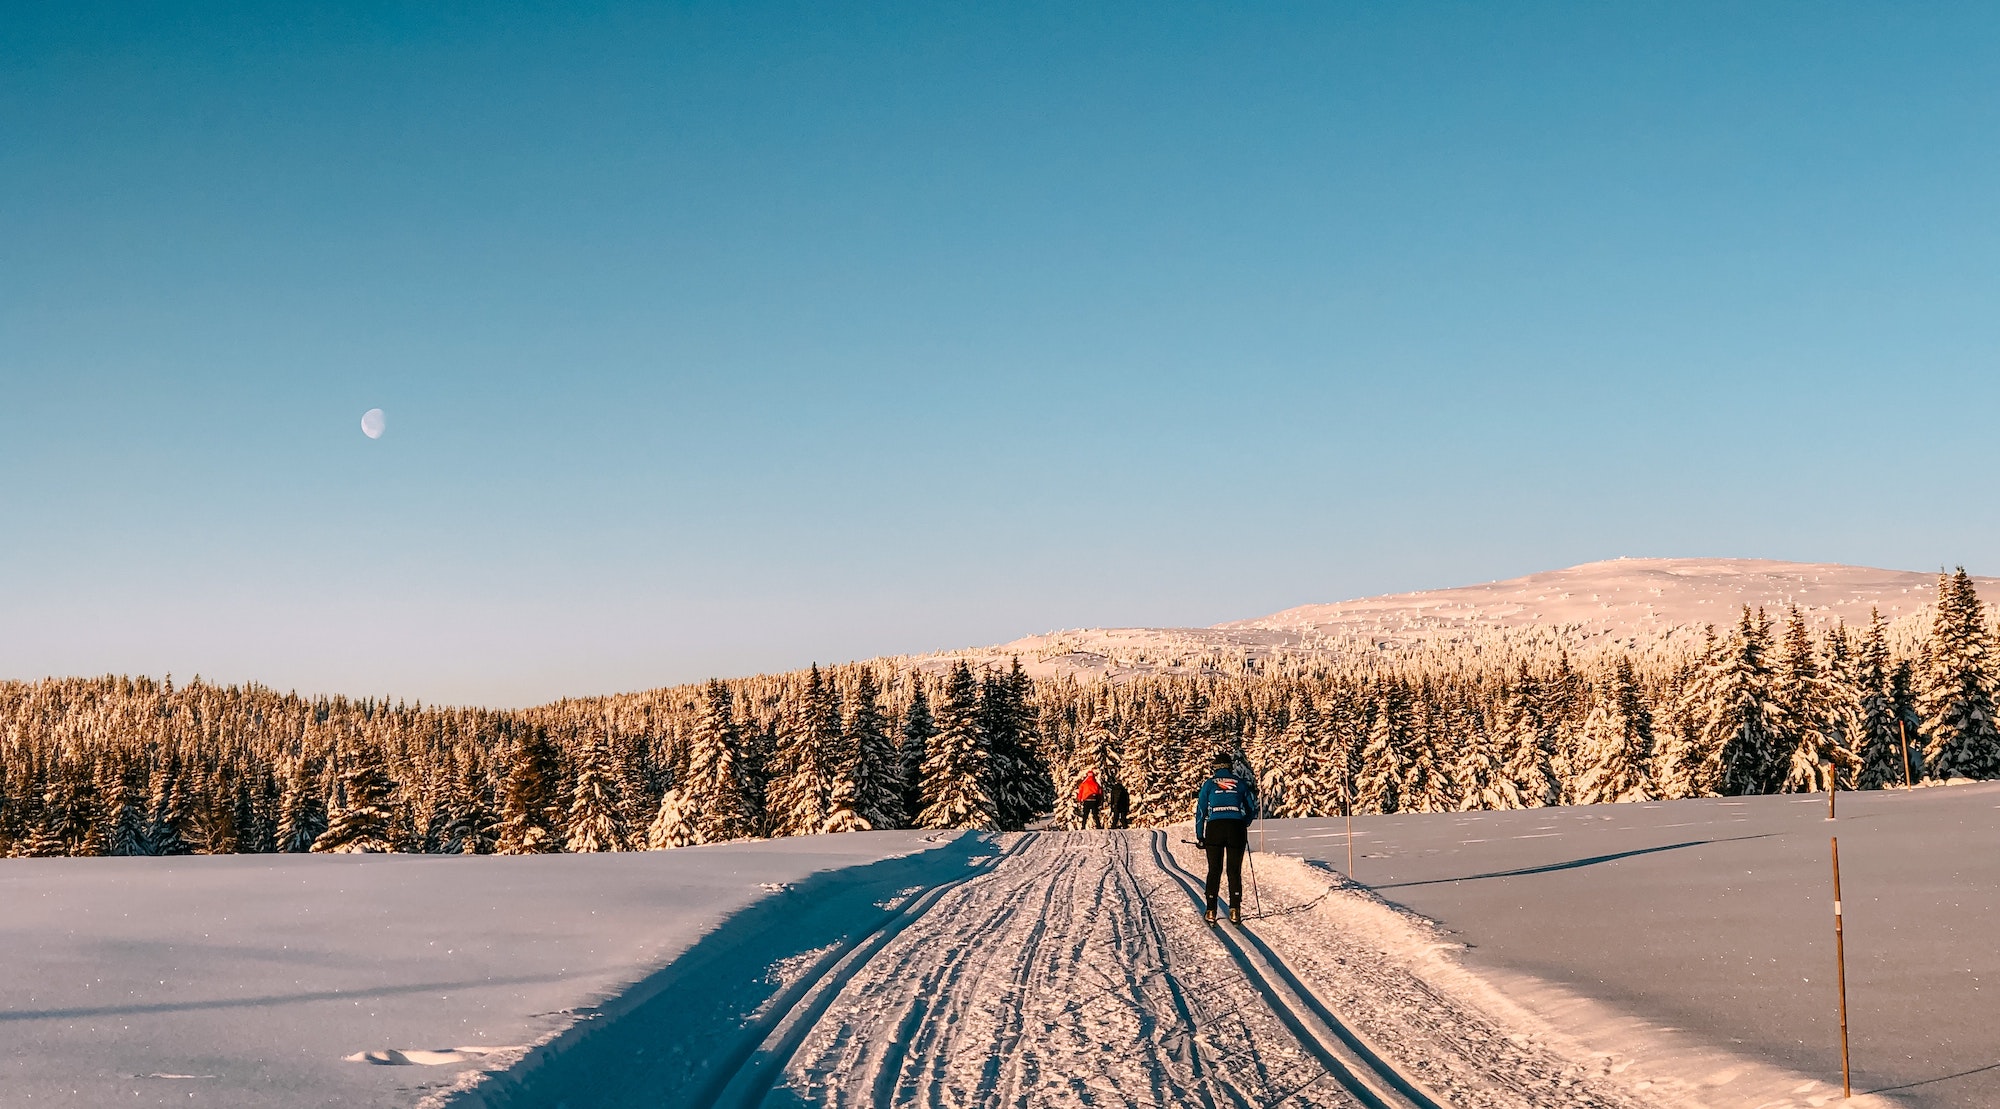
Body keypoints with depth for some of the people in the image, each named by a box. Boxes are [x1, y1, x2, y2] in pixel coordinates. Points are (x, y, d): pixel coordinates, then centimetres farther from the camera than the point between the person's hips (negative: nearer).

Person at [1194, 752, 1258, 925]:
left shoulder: (1209, 783, 10)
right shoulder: (1241, 783, 12)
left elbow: (1200, 810, 7)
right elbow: (1253, 809, 15)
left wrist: (1199, 837, 11)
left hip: (1215, 827, 0)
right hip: (1236, 827, 0)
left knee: (1214, 870, 7)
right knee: (1235, 870, 6)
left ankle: (1211, 911, 3)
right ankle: (1235, 910, -3)